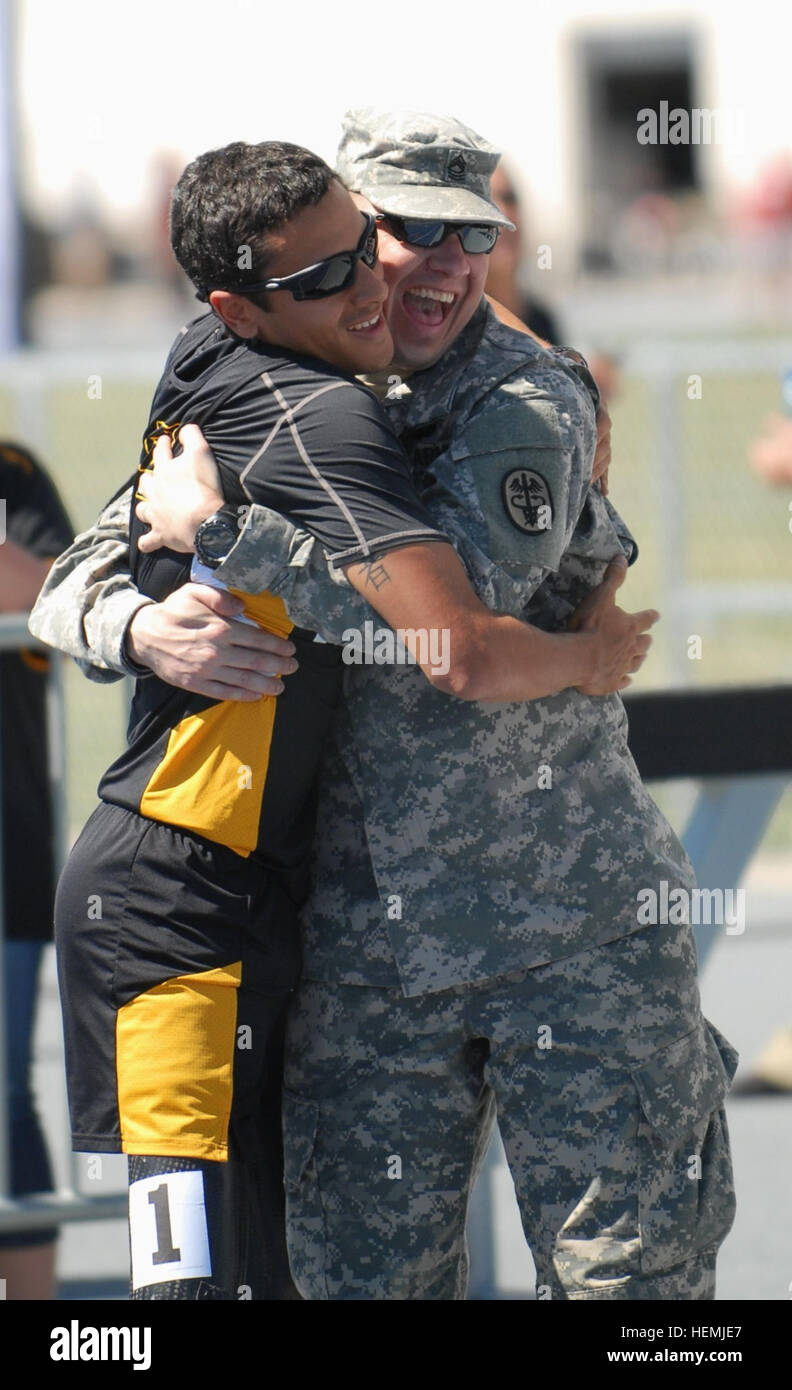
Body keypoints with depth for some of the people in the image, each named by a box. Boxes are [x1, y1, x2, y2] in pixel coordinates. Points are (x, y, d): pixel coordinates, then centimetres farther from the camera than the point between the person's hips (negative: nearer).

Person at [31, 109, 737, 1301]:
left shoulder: (521, 405, -8)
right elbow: (78, 588, 6)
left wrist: (226, 533, -22)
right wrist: (144, 627, -19)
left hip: (573, 925, -4)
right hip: (364, 949, 4)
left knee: (631, 1271, -1)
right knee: (366, 1278, 4)